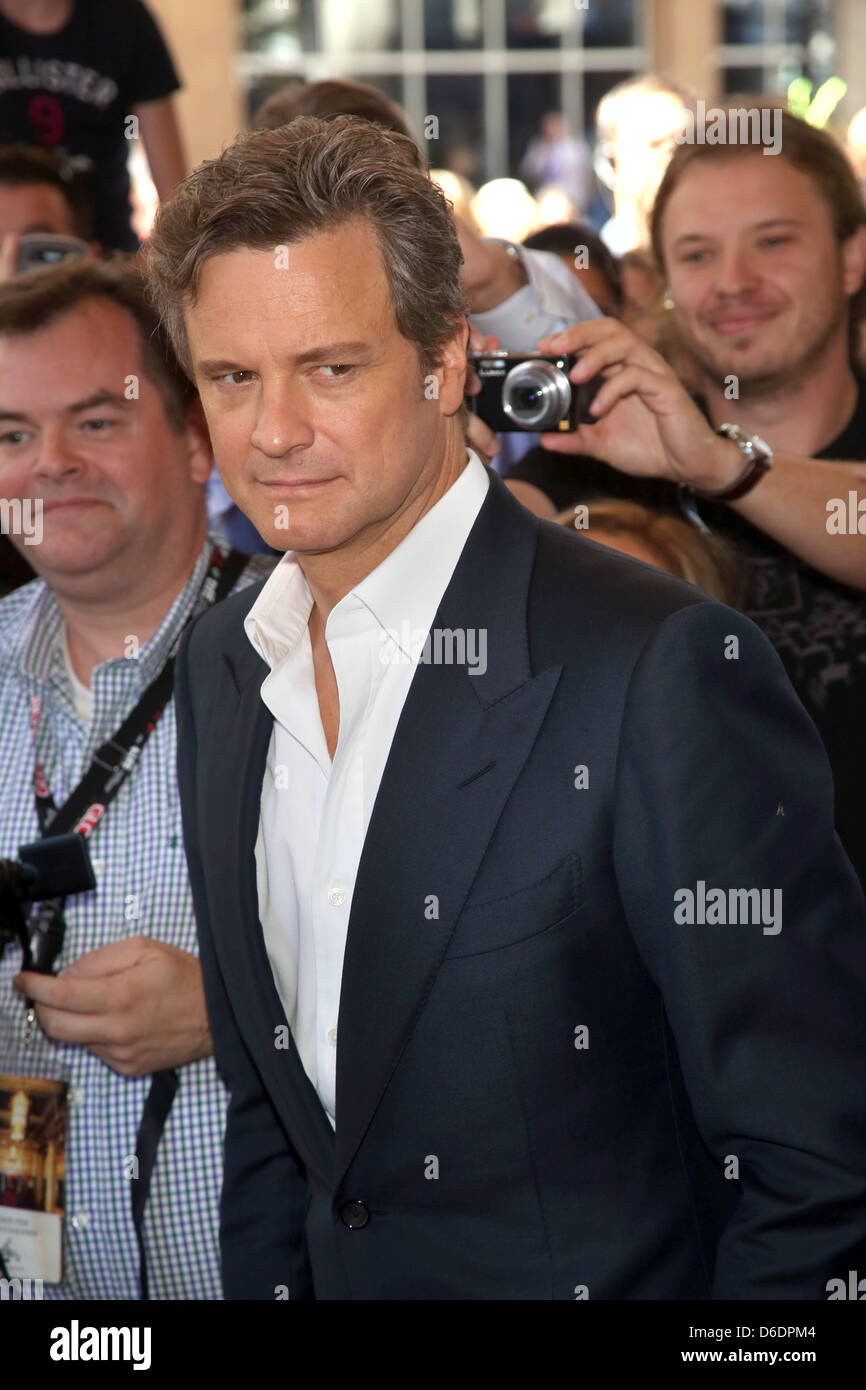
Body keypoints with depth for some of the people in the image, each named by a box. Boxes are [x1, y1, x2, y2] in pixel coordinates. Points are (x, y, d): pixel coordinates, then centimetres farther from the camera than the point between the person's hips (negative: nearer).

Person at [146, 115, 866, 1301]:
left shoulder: (663, 670, -23)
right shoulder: (219, 666, 2)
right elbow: (265, 1100, 10)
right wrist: (263, 1282, 3)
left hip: (606, 1274, -6)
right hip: (334, 1271, 6)